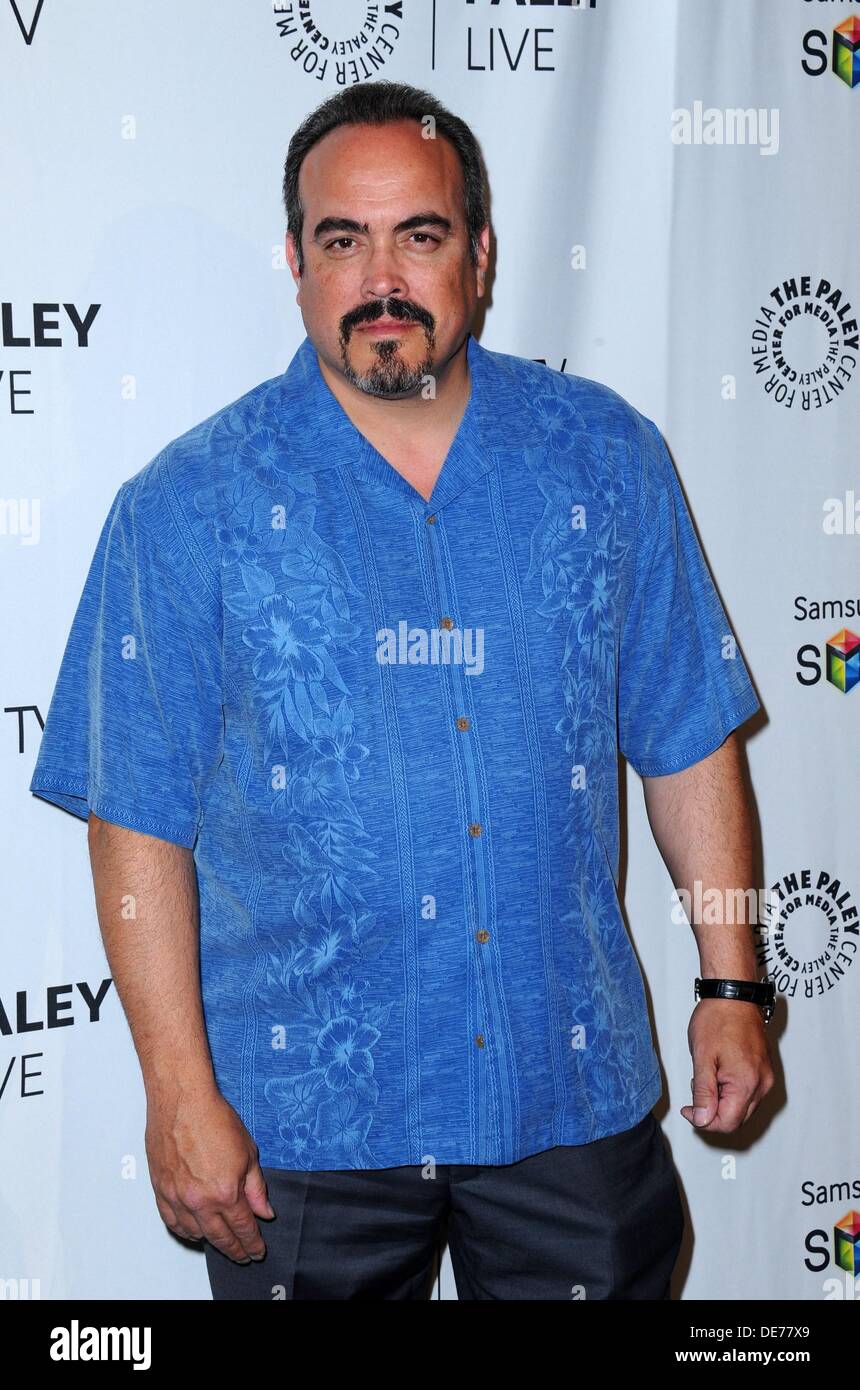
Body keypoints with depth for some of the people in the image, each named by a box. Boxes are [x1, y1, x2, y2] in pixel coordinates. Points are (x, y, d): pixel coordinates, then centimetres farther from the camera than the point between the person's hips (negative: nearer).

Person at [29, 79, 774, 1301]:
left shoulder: (605, 456, 0)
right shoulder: (191, 508, -7)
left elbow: (688, 739, 5)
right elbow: (140, 823, -7)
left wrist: (730, 984, 3)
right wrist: (181, 1092, -10)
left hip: (572, 1086, 2)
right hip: (305, 1111, -1)